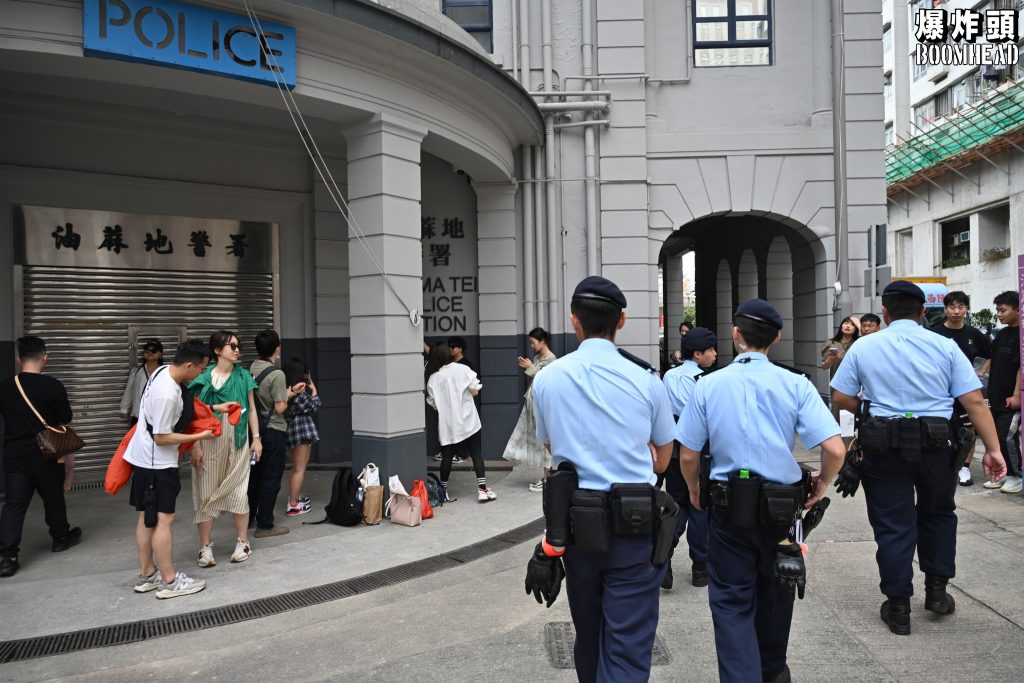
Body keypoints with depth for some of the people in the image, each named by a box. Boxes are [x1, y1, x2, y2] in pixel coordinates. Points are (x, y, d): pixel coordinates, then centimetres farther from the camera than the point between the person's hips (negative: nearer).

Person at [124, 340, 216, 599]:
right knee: (164, 519, -2)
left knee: (146, 517, 15)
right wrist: (199, 436, -16)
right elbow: (162, 438, -23)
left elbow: (185, 404, 17)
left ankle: (147, 575, 26)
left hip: (144, 458, 10)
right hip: (157, 463, -10)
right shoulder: (168, 394, -29)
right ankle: (170, 581, 5)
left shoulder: (163, 371, 0)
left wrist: (214, 408, 11)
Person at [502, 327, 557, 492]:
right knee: (535, 438, 9)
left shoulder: (551, 359, -10)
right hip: (532, 401, 9)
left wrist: (530, 367, -13)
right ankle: (546, 477, 16)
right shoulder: (536, 357, 14)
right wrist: (525, 368, 2)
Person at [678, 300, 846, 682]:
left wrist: (694, 490, 15)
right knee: (775, 590, 23)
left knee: (732, 601, 9)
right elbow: (834, 450, -13)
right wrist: (821, 484, 7)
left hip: (729, 507, -2)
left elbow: (687, 454, -4)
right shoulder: (795, 384, -7)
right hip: (782, 506, 2)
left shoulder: (709, 385, -7)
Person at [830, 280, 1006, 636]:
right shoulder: (945, 346, -1)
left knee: (893, 526, 8)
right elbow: (974, 401, -5)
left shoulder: (863, 347, 0)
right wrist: (992, 448, -2)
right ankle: (936, 591, 30)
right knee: (938, 514, 25)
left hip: (884, 447, -1)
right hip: (937, 446, 1)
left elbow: (841, 397, 0)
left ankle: (898, 609, 16)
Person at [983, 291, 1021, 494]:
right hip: (996, 396, 8)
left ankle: (1015, 476, 7)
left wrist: (1016, 395, -18)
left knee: (1004, 437, -6)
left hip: (1011, 398, -8)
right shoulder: (1002, 334, 13)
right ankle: (1001, 475, 20)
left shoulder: (1019, 334, -12)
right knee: (995, 437, 11)